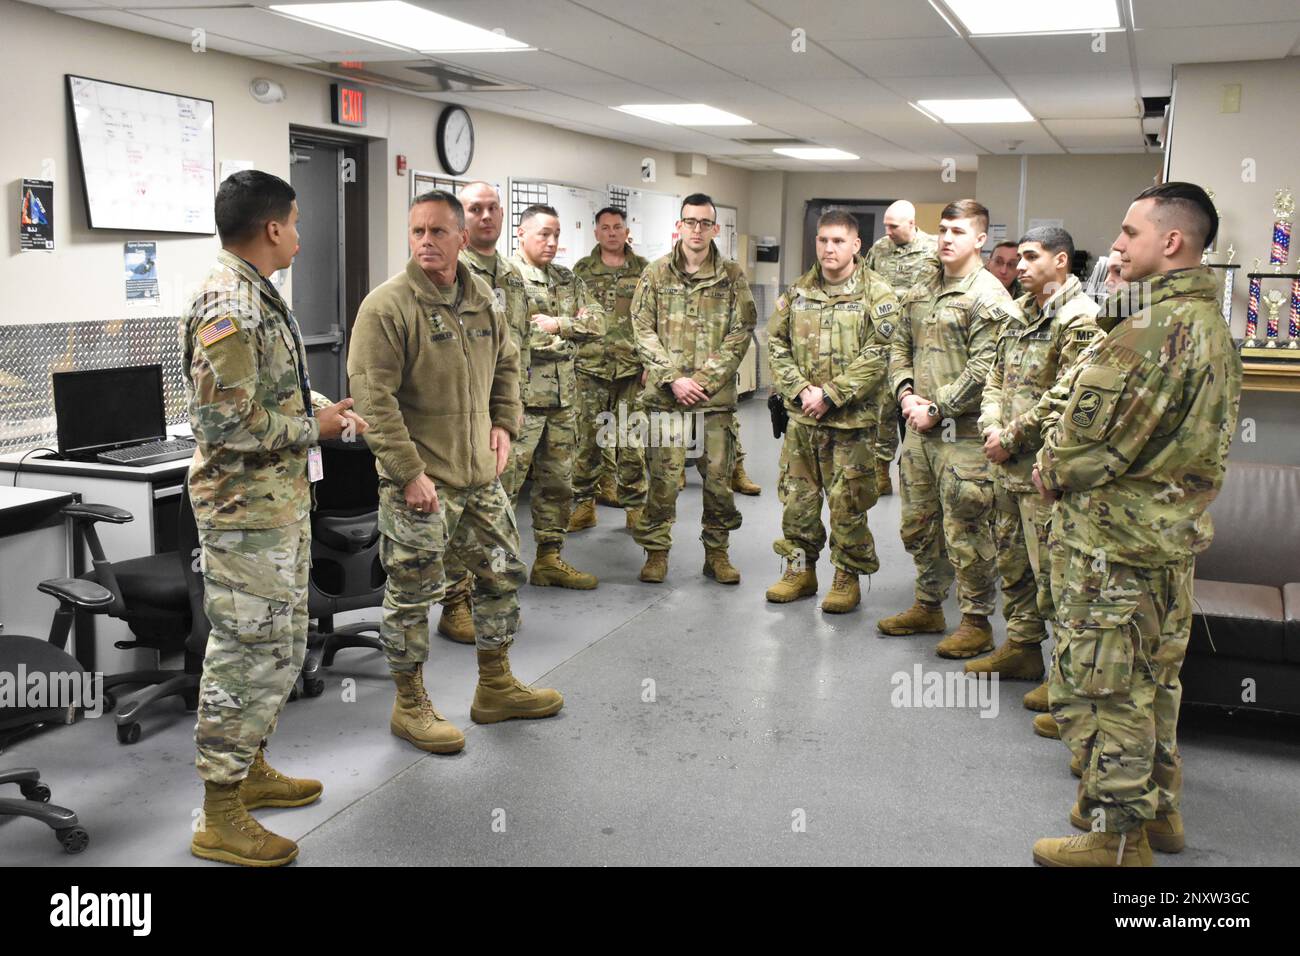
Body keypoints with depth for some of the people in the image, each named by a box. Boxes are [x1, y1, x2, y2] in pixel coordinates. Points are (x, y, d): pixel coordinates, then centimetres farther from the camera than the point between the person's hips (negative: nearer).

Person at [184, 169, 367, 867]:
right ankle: (221, 818, 8)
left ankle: (250, 768, 34)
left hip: (280, 502, 10)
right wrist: (314, 427, -15)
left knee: (279, 644, 19)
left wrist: (326, 410, 7)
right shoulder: (228, 309, -21)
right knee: (248, 653, -3)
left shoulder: (255, 294, 12)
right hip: (247, 510, -10)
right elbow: (225, 423, -25)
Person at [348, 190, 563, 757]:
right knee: (413, 593, 3)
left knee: (502, 573, 17)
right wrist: (409, 472, -21)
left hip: (480, 474, 7)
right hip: (419, 481, -7)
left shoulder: (483, 300, 8)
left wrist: (504, 423, 9)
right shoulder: (388, 306, -14)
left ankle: (495, 688, 34)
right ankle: (409, 706, 21)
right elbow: (373, 398, -18)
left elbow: (506, 365, 23)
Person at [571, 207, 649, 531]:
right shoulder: (581, 271, 8)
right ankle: (584, 505, 13)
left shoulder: (644, 271, 6)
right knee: (587, 440, 3)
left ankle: (635, 507, 13)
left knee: (631, 441, 4)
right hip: (589, 369, 1)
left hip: (632, 368, -1)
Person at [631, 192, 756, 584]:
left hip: (717, 396, 1)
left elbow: (740, 333, 1)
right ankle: (656, 550, 16)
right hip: (665, 395, 0)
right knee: (663, 478, 1)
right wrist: (673, 378, -9)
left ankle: (717, 552, 21)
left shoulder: (732, 276, 5)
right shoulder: (656, 274, 5)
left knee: (719, 477, 5)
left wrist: (704, 378, -9)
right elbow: (644, 331, 1)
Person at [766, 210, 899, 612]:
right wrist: (800, 389, -7)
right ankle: (800, 570, 27)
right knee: (798, 496, 13)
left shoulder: (876, 294, -6)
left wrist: (830, 394, -16)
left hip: (852, 419, -4)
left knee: (848, 503, 3)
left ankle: (848, 578, 18)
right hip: (802, 416, 5)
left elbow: (878, 355, -13)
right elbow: (776, 342, 8)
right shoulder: (798, 292, 9)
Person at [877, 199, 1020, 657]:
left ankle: (977, 623, 12)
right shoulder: (919, 294, 14)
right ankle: (928, 607, 33)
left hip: (962, 433, -8)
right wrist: (906, 394, 0)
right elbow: (899, 348, 18)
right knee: (918, 524, 17)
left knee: (965, 532, -1)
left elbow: (983, 369, -17)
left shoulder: (989, 297, -10)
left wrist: (936, 408, -15)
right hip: (919, 428, 8)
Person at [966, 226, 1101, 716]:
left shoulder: (1080, 318, -13)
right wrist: (991, 427, -1)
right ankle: (1022, 647, 33)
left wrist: (1010, 438, -15)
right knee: (1012, 560, 18)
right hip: (1008, 464, 9)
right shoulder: (1019, 312, 14)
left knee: (1052, 573, -3)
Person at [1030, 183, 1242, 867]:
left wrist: (1051, 473, -4)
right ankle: (1157, 807, 35)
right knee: (1153, 678, 20)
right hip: (1175, 529, 10)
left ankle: (1116, 836, 12)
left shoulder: (1151, 329, -22)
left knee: (1099, 683, 1)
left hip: (1112, 537, -10)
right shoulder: (1214, 324, 10)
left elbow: (1094, 433, -23)